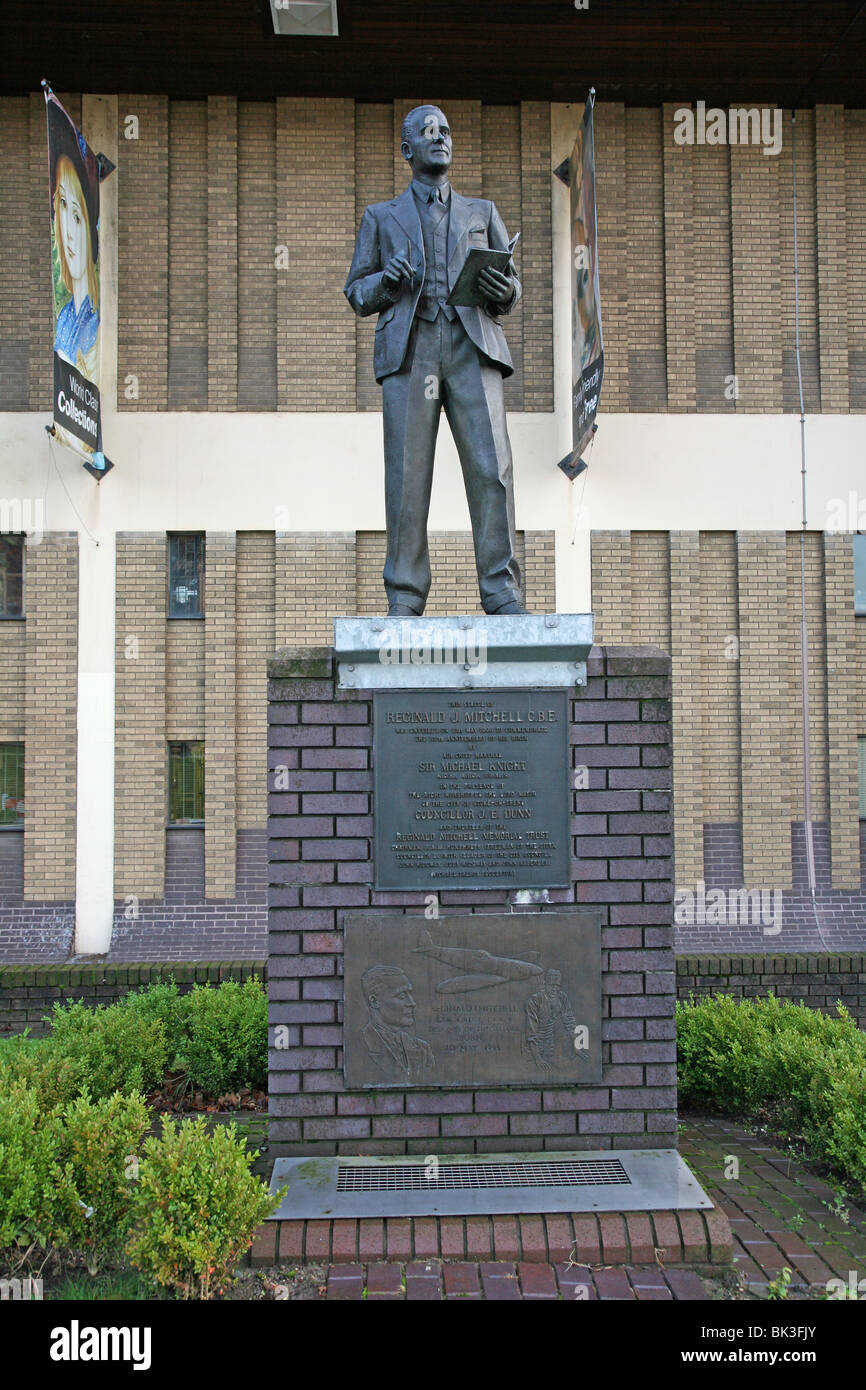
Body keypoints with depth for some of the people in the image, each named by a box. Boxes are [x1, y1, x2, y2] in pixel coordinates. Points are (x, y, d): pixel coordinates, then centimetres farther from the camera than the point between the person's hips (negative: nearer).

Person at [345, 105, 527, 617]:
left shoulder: (482, 211, 27)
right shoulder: (381, 217, 25)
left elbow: (512, 283, 21)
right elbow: (356, 294, 19)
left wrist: (504, 290, -4)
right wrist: (385, 281, -4)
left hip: (472, 343, 1)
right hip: (409, 345, 0)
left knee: (491, 467, -13)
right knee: (407, 473, -9)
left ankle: (502, 591, -12)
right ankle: (405, 598, -7)